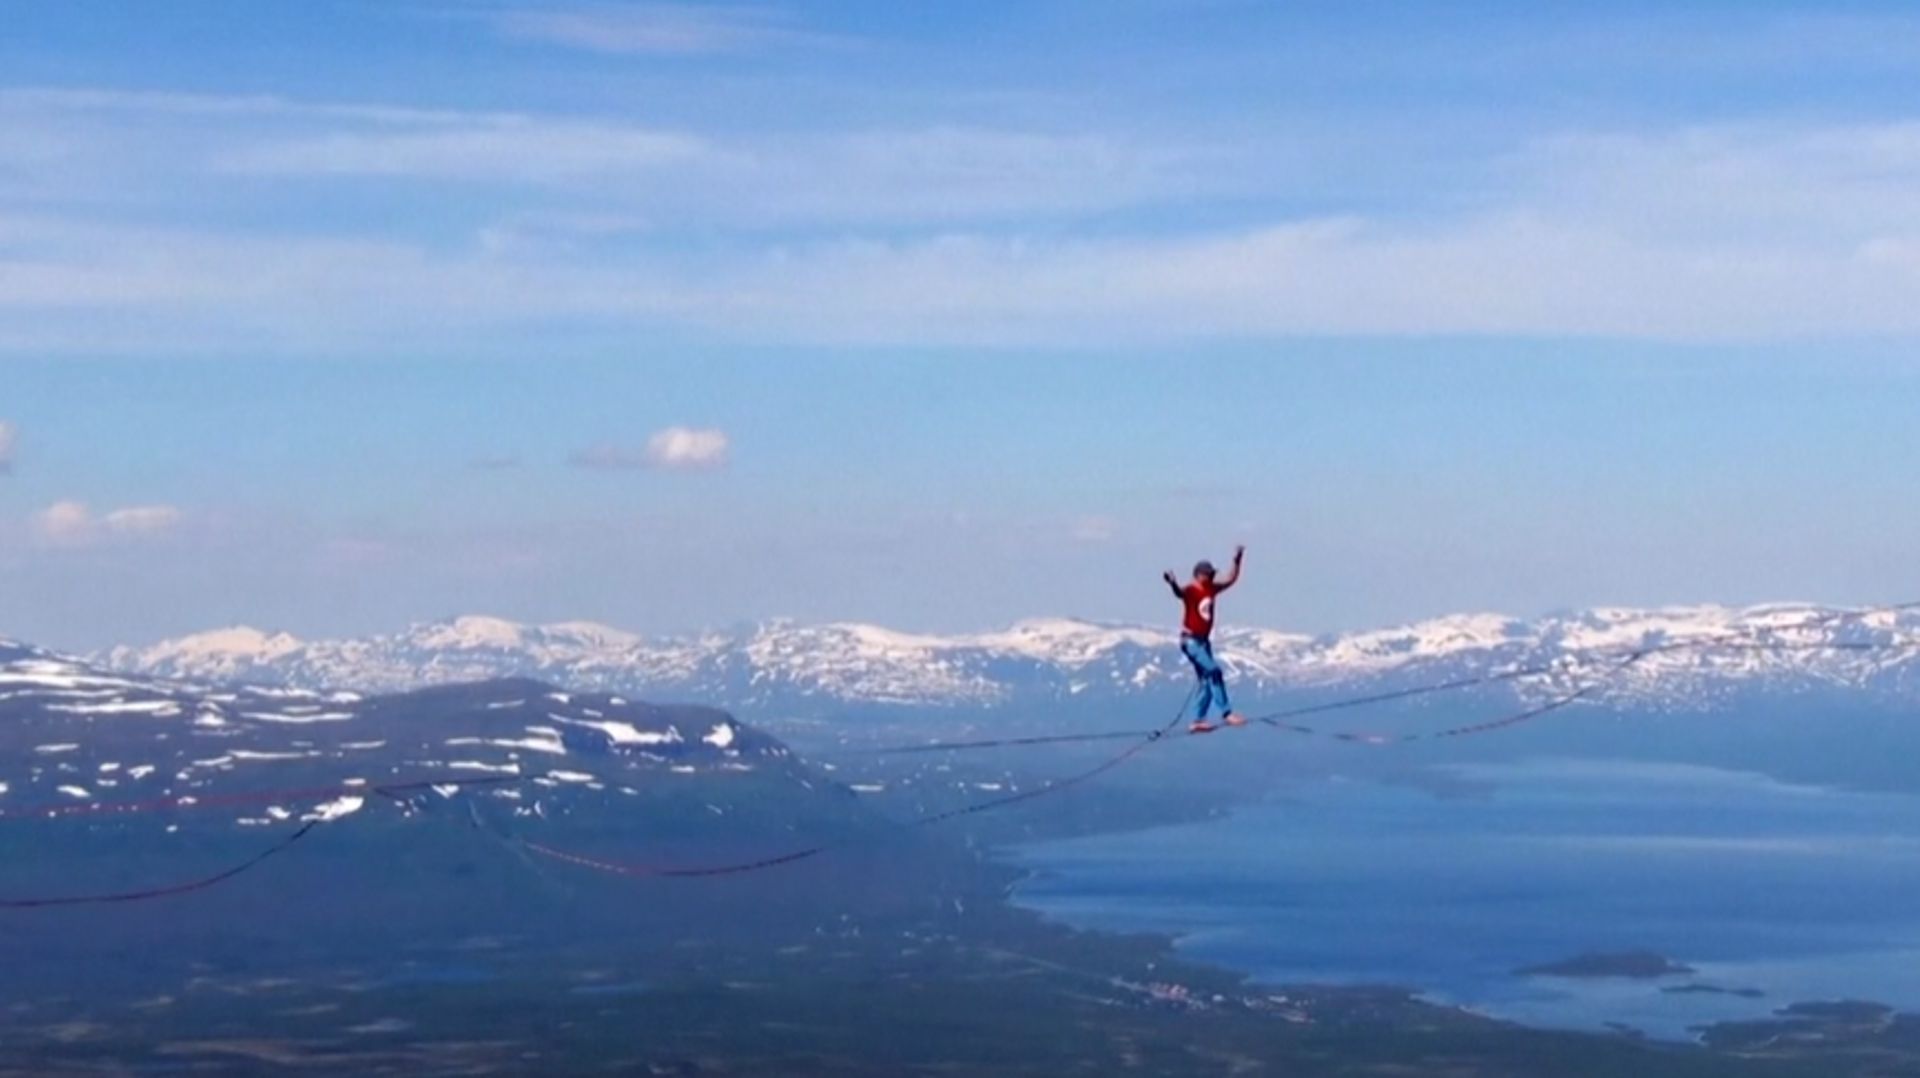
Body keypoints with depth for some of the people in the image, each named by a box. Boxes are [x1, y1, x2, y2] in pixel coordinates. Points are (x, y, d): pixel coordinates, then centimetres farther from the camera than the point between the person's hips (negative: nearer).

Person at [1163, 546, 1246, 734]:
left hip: (1203, 640, 9)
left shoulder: (1211, 589, 7)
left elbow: (1231, 579, 19)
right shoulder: (1192, 590, -16)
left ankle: (1198, 720, 14)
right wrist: (1173, 584, -60)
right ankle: (1227, 713, -19)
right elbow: (1180, 593, -38)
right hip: (1190, 639, -9)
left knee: (1207, 682, 9)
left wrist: (1236, 561, 12)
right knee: (1214, 671, -19)